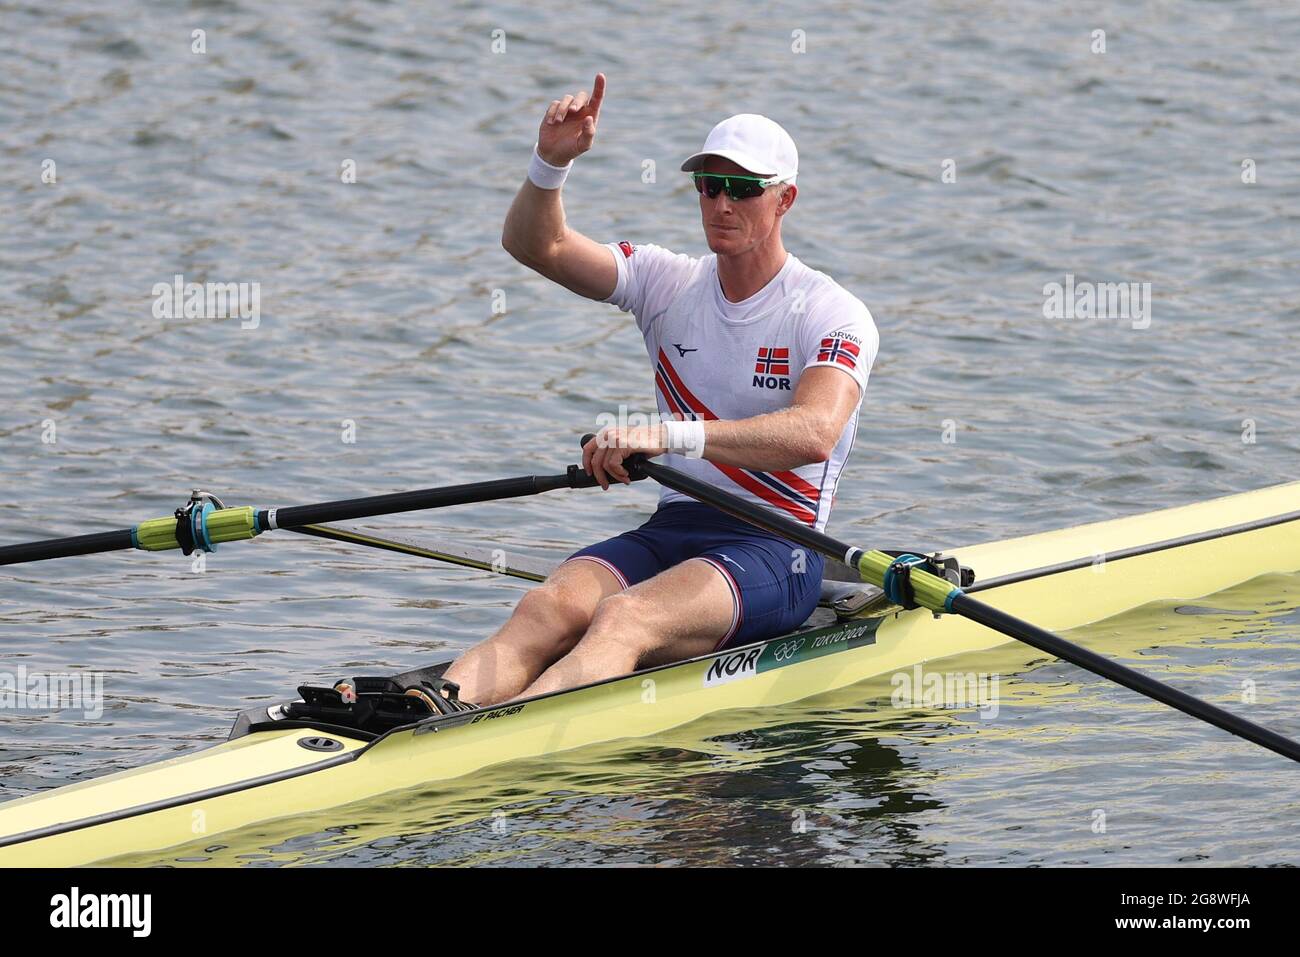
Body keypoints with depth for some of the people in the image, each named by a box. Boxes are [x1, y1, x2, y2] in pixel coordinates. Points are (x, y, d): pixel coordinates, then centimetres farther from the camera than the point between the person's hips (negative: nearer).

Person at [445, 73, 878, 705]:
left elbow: (814, 433, -25)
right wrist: (551, 161, -19)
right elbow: (535, 245, 2)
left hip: (774, 549, -5)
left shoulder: (832, 313, -5)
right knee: (549, 608, -28)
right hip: (670, 530, 5)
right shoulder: (669, 284, 12)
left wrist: (669, 434, -37)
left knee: (623, 621, -35)